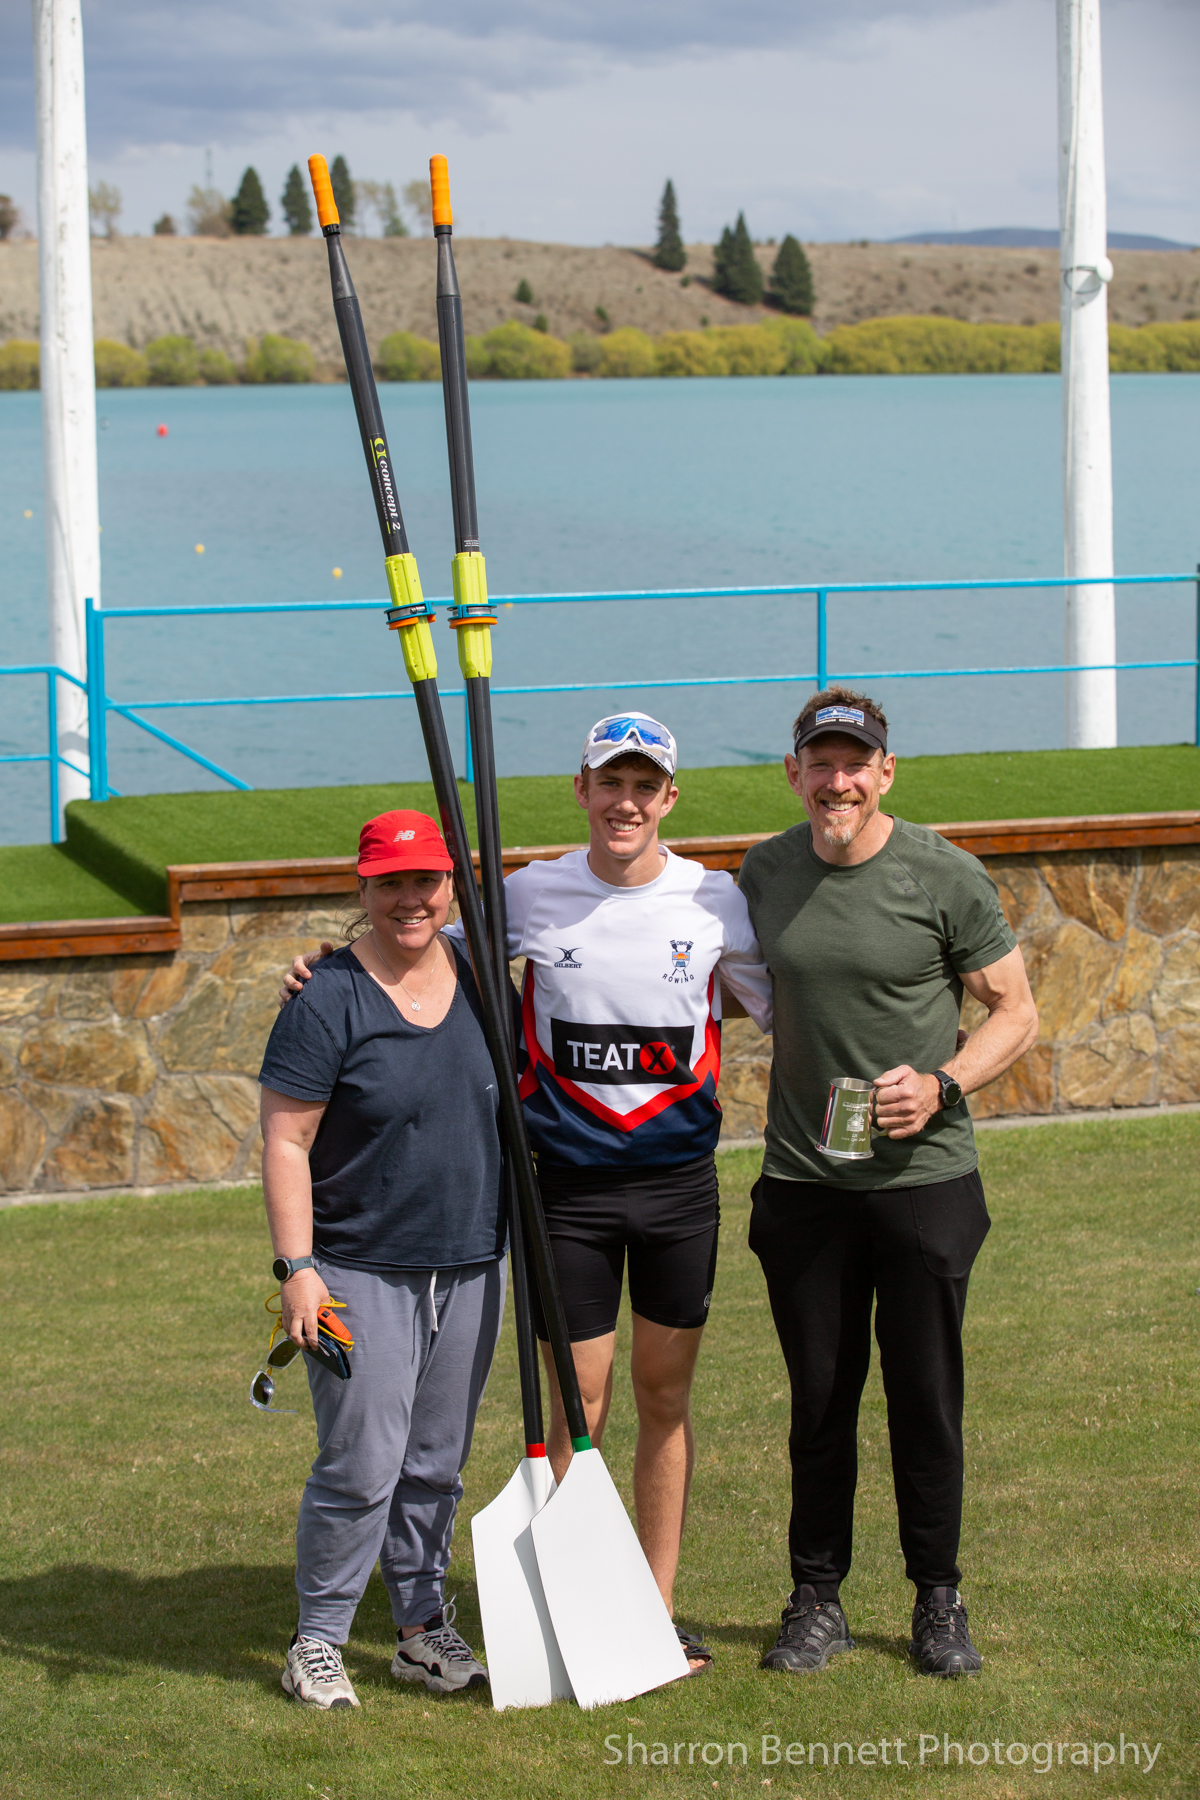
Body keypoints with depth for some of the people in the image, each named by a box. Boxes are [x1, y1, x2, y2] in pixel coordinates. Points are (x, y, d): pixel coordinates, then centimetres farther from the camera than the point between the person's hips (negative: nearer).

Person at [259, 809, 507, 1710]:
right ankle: (317, 1642, 7)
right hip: (361, 1273, -5)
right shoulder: (329, 1001, -11)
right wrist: (296, 1267, -17)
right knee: (361, 1467, -7)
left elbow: (511, 1106, 19)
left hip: (471, 1267, 5)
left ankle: (424, 1628, 24)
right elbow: (285, 1141, -11)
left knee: (437, 1465, 12)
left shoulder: (479, 982, 6)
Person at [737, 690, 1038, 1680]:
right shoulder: (764, 873, 4)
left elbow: (1016, 1012, -2)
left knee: (927, 1398, 4)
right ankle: (817, 1600, 20)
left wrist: (941, 1087, -15)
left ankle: (940, 1601, 19)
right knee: (820, 1398, 8)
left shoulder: (945, 876, -7)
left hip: (925, 1180, -2)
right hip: (803, 1184, 2)